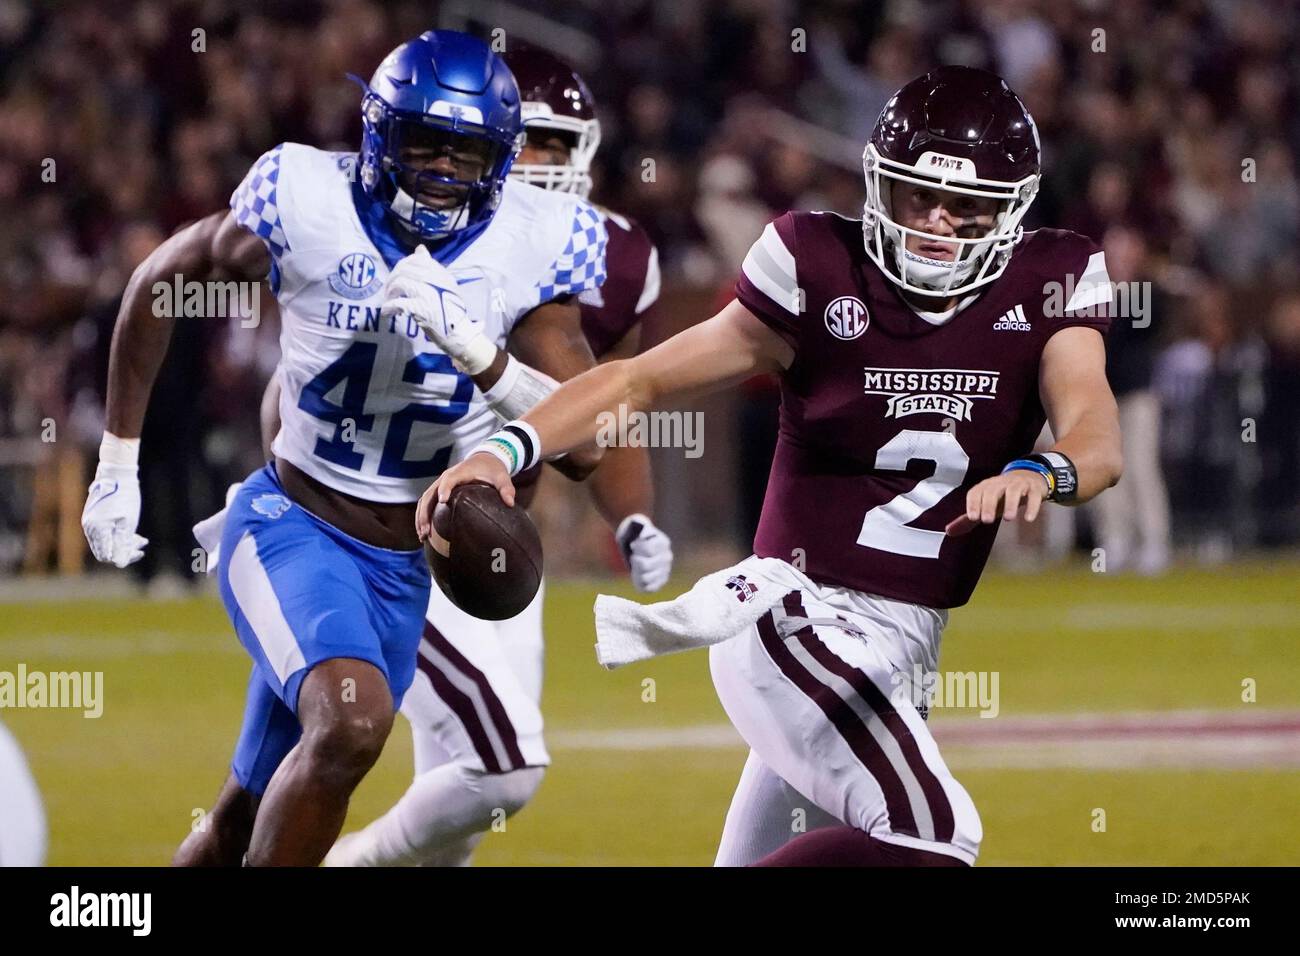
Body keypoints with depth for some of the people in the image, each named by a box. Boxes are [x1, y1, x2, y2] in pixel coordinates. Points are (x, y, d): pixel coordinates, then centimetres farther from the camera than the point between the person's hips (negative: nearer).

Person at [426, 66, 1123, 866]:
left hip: (904, 649, 6)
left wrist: (1042, 472, -40)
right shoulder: (823, 276, -9)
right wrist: (507, 450, -19)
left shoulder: (1045, 291, 0)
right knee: (934, 836, -24)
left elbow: (1098, 441, -17)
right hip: (799, 614, -6)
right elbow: (639, 381, -4)